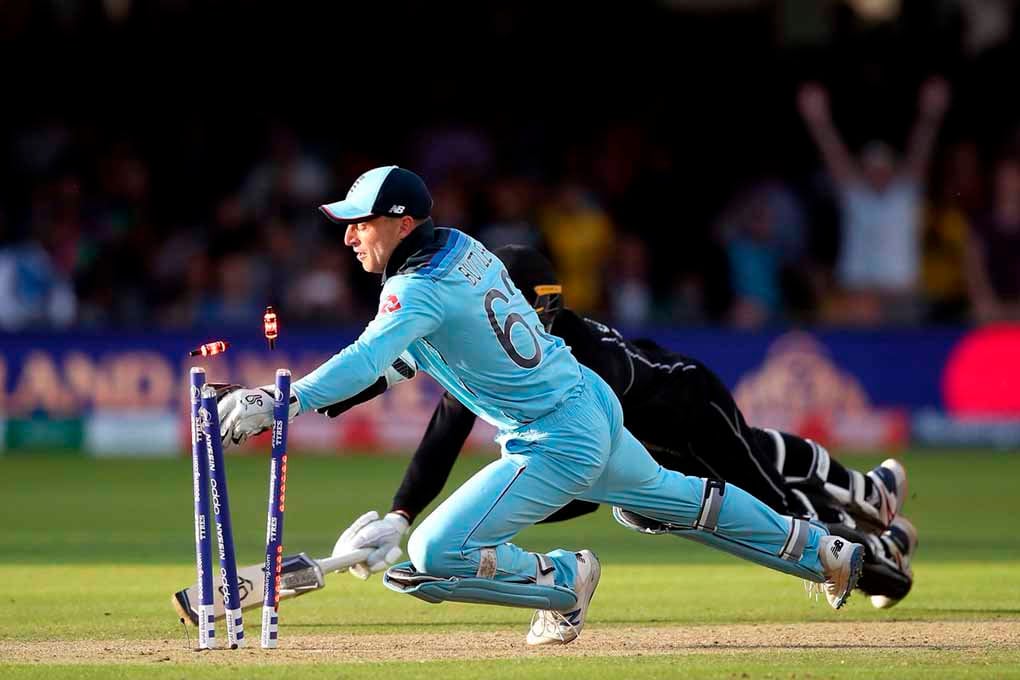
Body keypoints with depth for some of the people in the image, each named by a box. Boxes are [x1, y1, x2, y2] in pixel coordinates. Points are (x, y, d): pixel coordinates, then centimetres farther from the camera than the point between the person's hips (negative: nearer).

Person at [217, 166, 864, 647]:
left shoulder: (418, 291, -23)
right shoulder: (461, 245, 3)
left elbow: (366, 361, -39)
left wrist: (279, 404, -48)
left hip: (555, 446, -10)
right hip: (596, 404, 10)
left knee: (433, 557, -13)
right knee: (675, 497, 31)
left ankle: (562, 580, 6)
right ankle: (824, 551, 43)